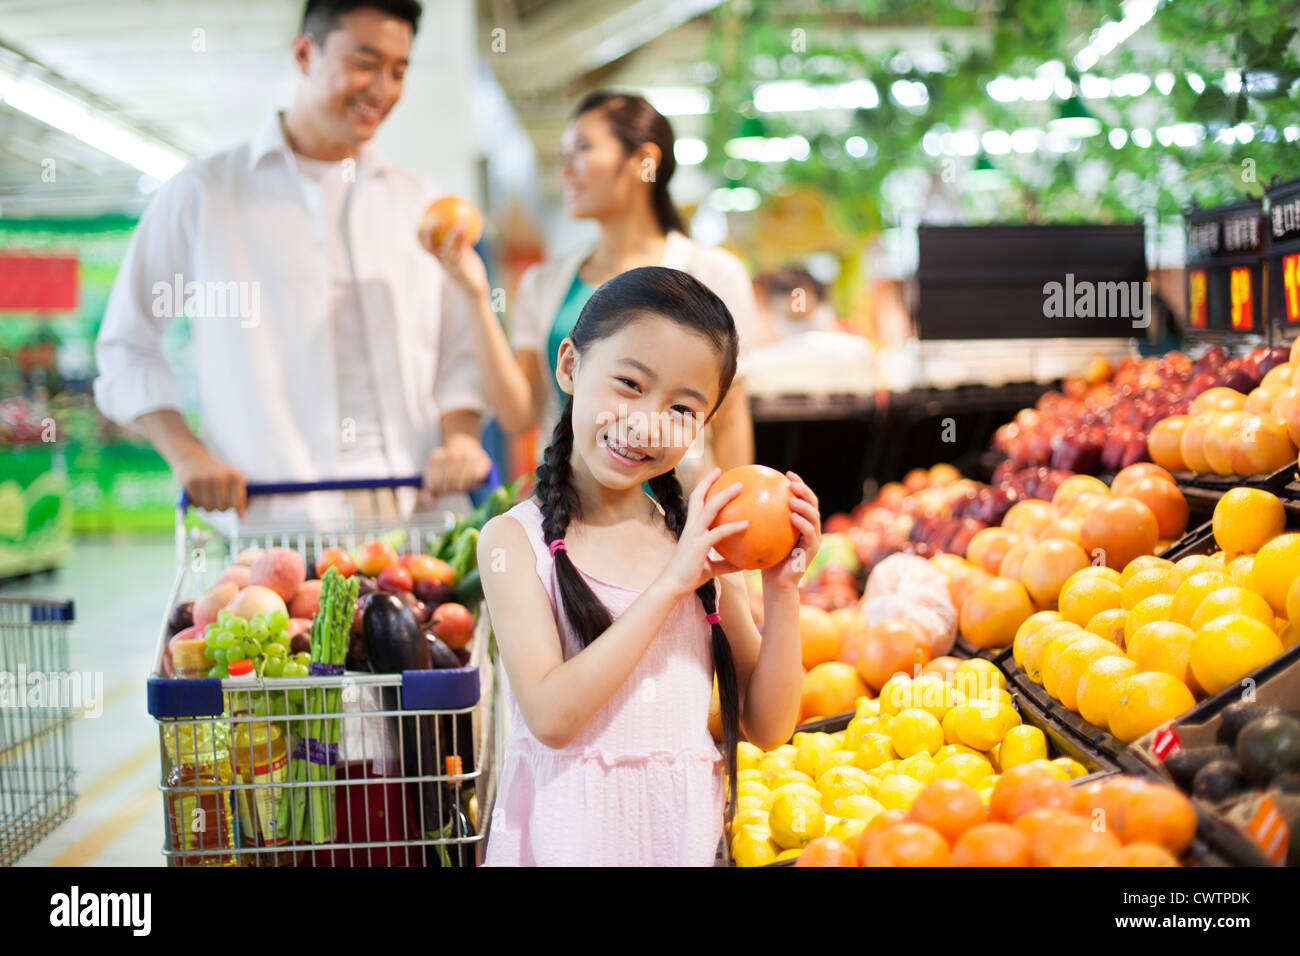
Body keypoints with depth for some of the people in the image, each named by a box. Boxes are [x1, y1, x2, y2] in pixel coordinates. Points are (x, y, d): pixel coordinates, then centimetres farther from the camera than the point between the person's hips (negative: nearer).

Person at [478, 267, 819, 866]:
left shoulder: (704, 539, 0)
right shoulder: (515, 539, -9)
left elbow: (767, 728, 1)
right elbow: (551, 716, -20)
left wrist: (781, 592, -12)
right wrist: (670, 585, -19)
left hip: (684, 829, 3)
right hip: (567, 832, -3)